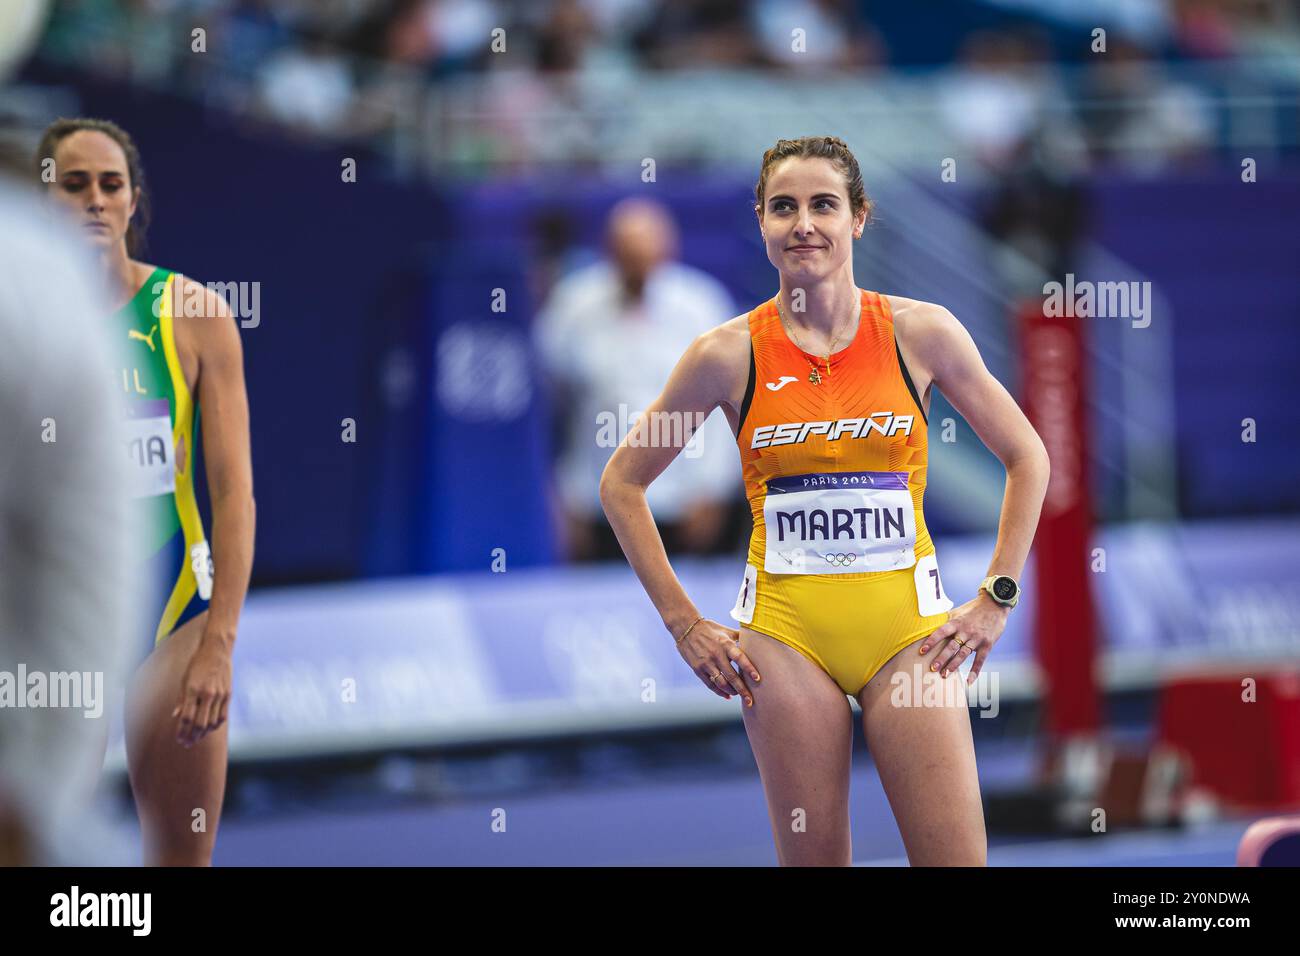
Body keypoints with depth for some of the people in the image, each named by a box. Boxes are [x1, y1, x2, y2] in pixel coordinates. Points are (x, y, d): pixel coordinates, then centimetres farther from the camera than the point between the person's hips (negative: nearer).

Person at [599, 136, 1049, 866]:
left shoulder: (922, 333, 0)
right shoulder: (730, 355, -1)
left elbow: (1027, 457, 11)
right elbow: (623, 483, 9)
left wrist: (996, 599, 4)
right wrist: (683, 623, 4)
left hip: (907, 628, 0)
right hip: (787, 633, 0)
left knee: (957, 859, -8)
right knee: (813, 859, 1)